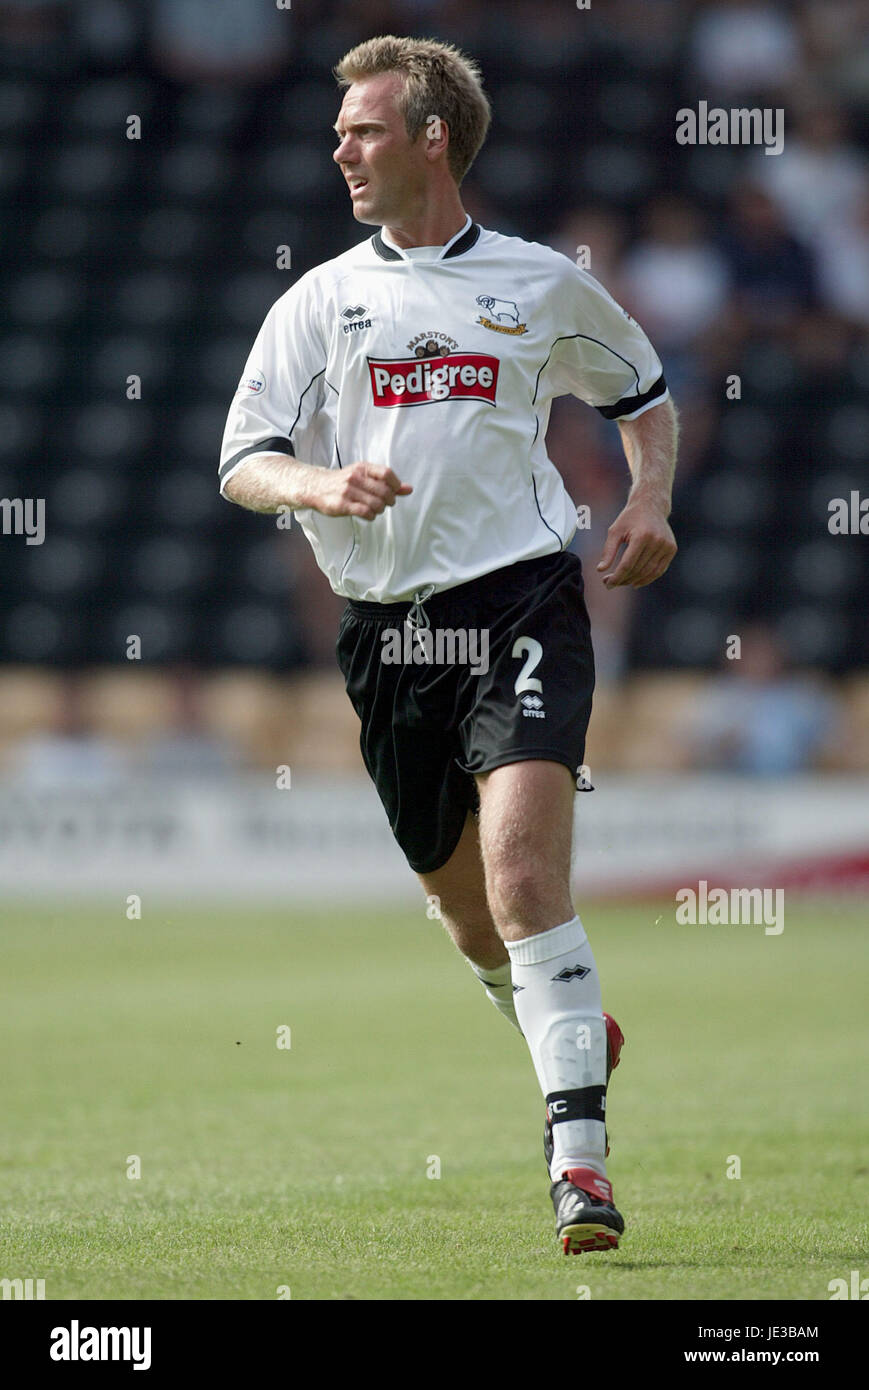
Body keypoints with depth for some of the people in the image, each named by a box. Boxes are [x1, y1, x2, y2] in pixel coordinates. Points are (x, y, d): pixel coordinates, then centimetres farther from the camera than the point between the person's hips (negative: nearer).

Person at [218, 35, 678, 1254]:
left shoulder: (541, 284, 7)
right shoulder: (320, 300, 9)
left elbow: (644, 390, 25)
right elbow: (242, 464, 2)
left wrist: (650, 501, 7)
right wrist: (320, 485, -19)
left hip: (524, 603, -3)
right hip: (389, 626, 3)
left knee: (523, 869, -21)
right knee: (462, 900, 10)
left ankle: (580, 1156, -23)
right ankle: (569, 1036, 40)